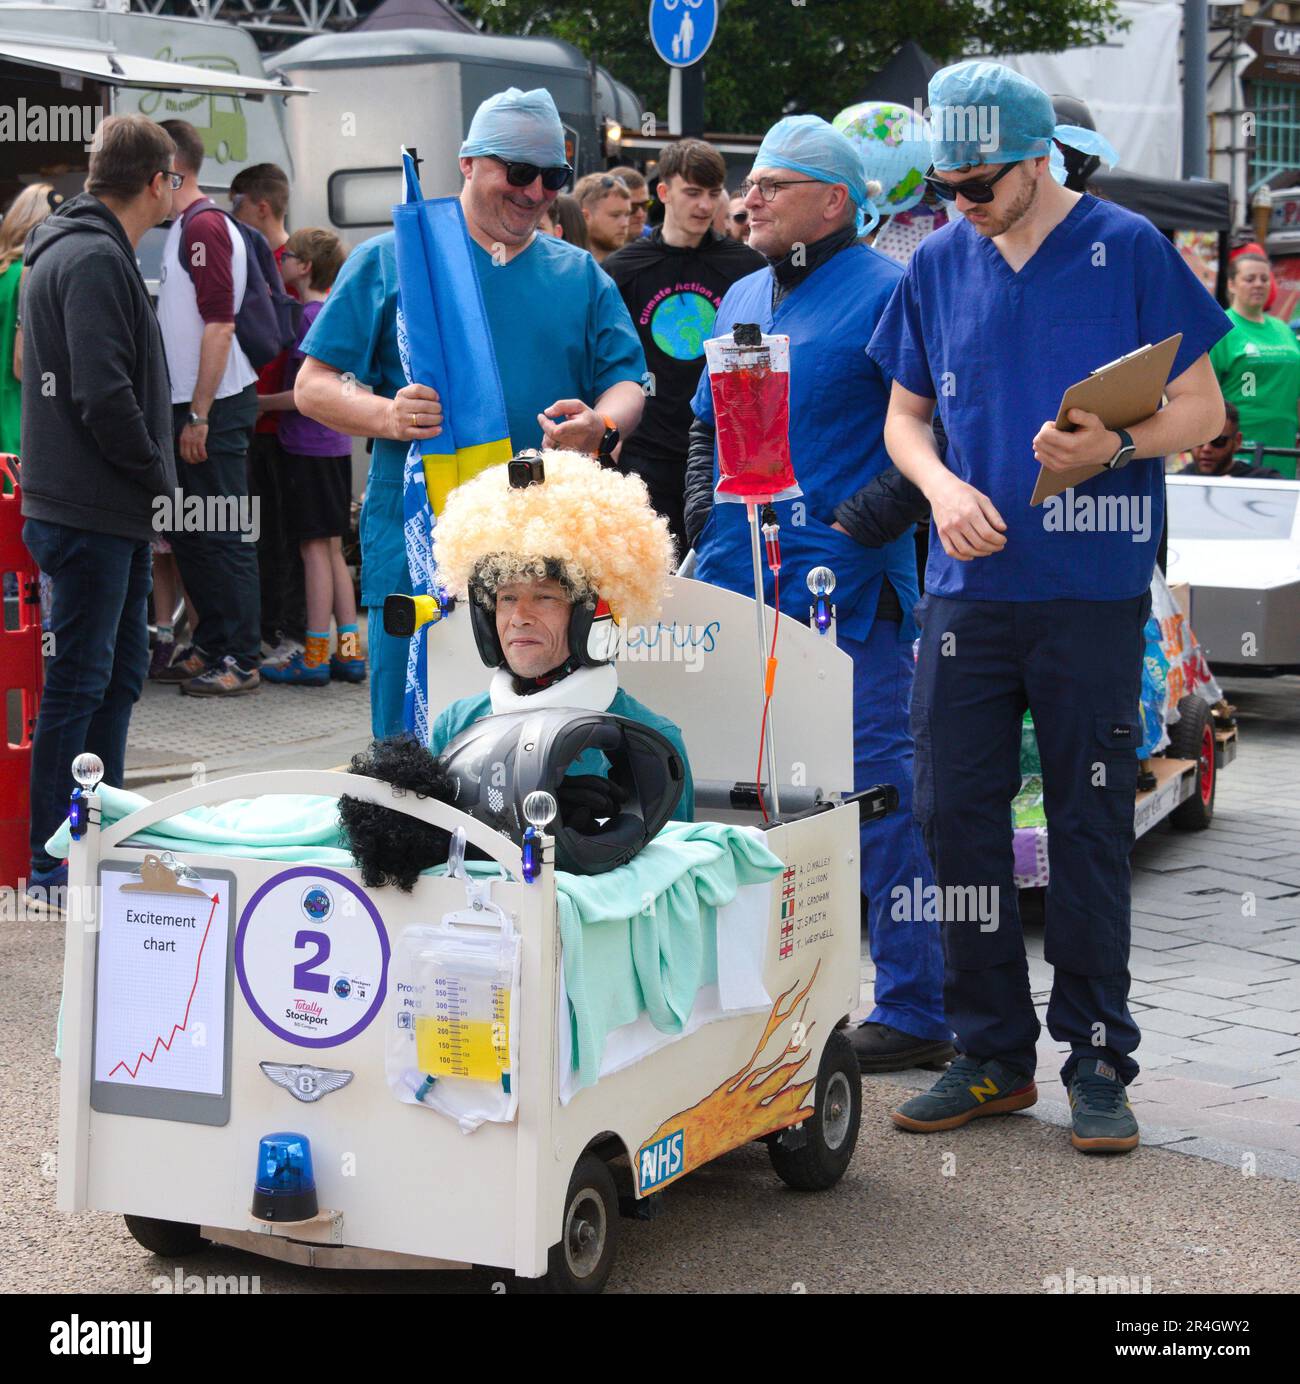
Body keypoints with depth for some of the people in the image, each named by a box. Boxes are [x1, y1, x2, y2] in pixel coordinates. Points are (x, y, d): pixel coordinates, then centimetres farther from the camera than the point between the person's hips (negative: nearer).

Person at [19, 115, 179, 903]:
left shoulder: (90, 252, 17)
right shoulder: (94, 260, -16)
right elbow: (103, 395, -24)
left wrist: (152, 477, 13)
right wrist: (157, 476, -13)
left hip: (113, 512, 10)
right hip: (93, 512, -10)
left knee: (120, 670, 16)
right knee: (80, 681, -4)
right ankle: (54, 865, 3)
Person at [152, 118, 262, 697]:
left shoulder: (205, 227, -15)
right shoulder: (182, 228, 15)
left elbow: (219, 325, -21)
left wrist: (199, 415, -21)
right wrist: (186, 412, 18)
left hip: (215, 409, -10)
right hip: (190, 407, 10)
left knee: (224, 536, -4)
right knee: (189, 534, 15)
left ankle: (240, 660, 2)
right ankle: (210, 647, 24)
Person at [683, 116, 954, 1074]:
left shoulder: (885, 293, -6)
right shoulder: (743, 299, 18)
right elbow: (707, 420, 28)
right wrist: (705, 510, 13)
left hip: (848, 595, -8)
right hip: (742, 588, 8)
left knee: (876, 788, -6)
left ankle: (915, 1011, 2)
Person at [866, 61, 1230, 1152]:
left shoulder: (1128, 250, -2)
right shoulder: (939, 263, 9)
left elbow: (1202, 409, -1)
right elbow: (905, 416, 16)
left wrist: (1116, 442, -20)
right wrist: (945, 487, -5)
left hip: (1092, 587, -4)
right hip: (968, 581, 4)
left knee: (1089, 821, 2)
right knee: (956, 812, 4)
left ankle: (1098, 1063, 13)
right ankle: (992, 1054, 17)